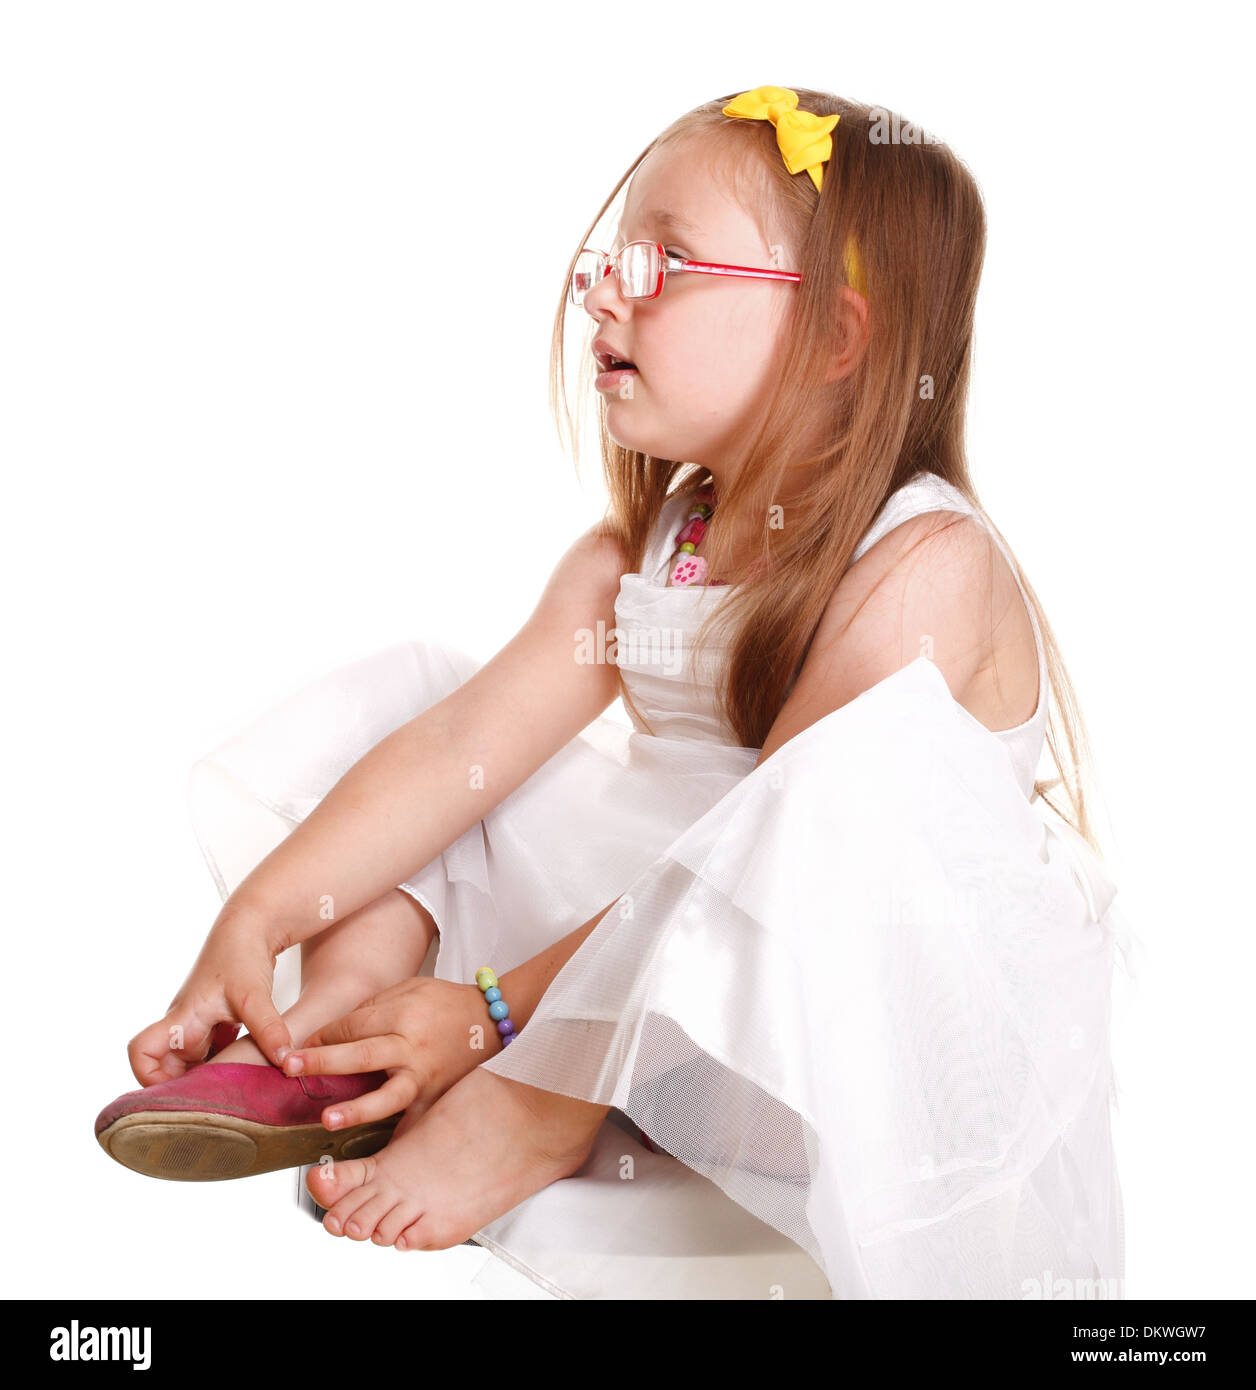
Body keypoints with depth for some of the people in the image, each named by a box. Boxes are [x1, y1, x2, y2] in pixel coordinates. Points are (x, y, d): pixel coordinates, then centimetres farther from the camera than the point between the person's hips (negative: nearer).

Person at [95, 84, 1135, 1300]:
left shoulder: (927, 563, -20)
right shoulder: (632, 557, 2)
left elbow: (787, 855, -25)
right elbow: (463, 747, -6)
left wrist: (499, 1009, -25)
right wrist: (258, 921, -15)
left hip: (889, 1017, -6)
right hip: (660, 991, 6)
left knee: (867, 760, -39)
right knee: (407, 695, 4)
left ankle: (538, 1107, -26)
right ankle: (337, 1035, -15)